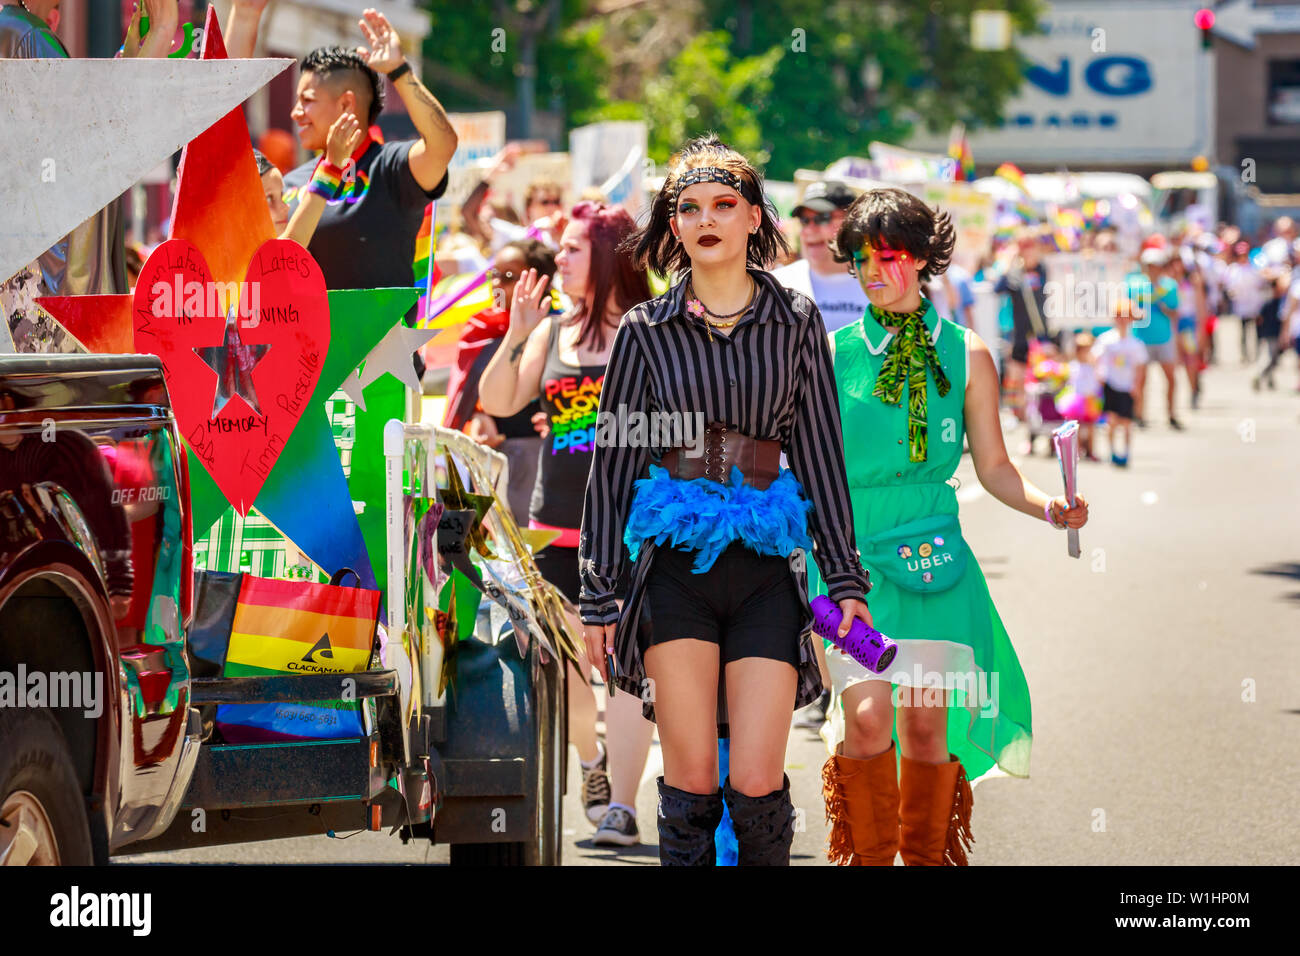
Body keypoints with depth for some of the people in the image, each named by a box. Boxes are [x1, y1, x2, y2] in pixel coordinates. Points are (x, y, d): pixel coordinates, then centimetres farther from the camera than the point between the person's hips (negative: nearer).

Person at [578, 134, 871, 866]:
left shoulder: (795, 321, 8)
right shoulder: (647, 330, 6)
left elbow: (821, 452, 8)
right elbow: (613, 463, 8)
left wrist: (846, 578, 3)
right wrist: (598, 593, 5)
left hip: (765, 566, 0)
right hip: (676, 565, 0)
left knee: (757, 783, -6)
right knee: (691, 782, -2)